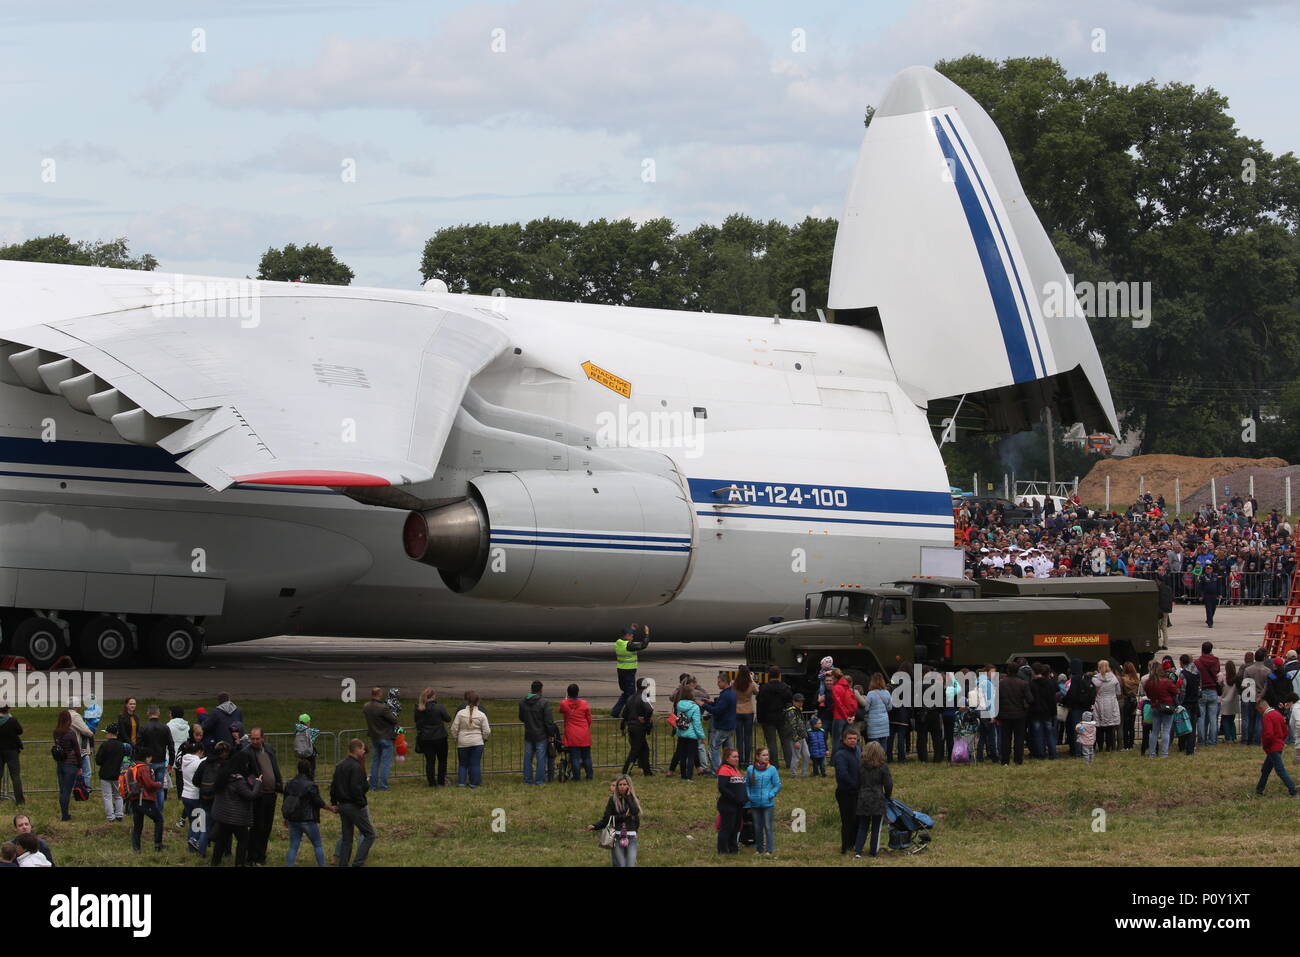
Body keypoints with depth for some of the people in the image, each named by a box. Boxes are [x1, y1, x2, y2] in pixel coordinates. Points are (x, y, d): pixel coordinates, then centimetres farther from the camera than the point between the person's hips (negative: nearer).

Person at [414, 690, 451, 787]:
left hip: (425, 738, 3)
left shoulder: (418, 709, -5)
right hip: (439, 737, -3)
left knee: (429, 761, 9)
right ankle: (441, 782, 12)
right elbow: (448, 719, -6)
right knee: (442, 760, 11)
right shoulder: (439, 708, -16)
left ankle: (431, 782, 10)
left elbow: (417, 722, 6)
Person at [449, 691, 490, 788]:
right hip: (477, 743, -1)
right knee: (475, 764, 7)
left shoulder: (460, 713, -7)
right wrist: (485, 739, 19)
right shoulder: (481, 715, -7)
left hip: (462, 743, 1)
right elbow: (486, 731, -2)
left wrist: (456, 738, 15)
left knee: (462, 764, 13)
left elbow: (454, 729, -3)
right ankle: (474, 782, 9)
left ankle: (461, 782, 9)